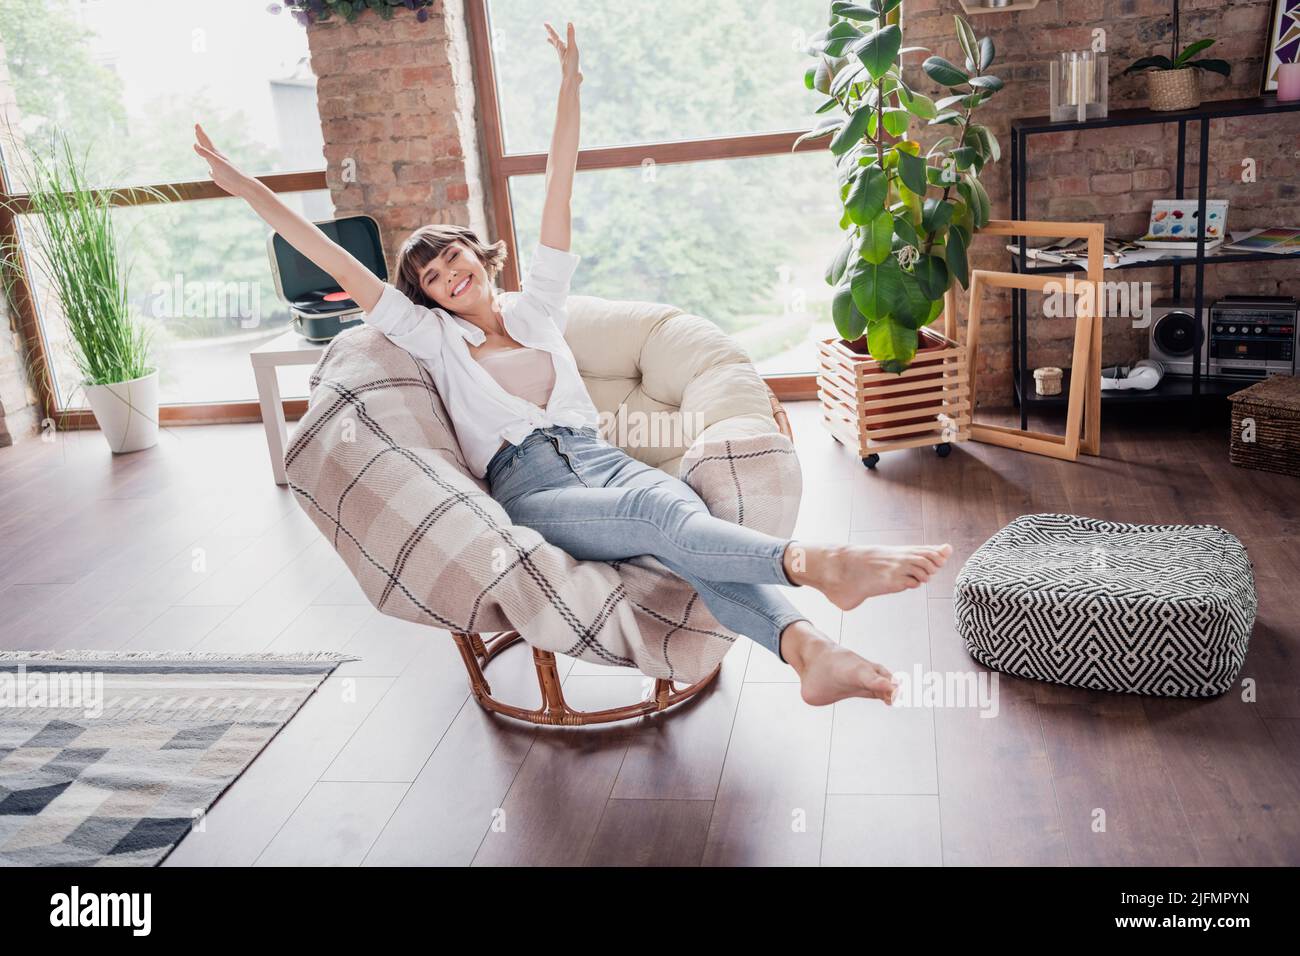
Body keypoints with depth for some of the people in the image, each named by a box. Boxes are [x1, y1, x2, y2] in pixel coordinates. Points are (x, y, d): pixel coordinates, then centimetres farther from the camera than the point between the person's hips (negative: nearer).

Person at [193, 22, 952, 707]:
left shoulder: (536, 306, 25)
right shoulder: (433, 338, 21)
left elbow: (559, 195, 19)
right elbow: (339, 264, 15)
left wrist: (570, 89, 15)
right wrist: (245, 187, 12)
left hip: (601, 457, 3)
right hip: (528, 487, -2)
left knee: (681, 508, -33)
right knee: (656, 516, -35)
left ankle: (808, 648, -55)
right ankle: (817, 562, -58)